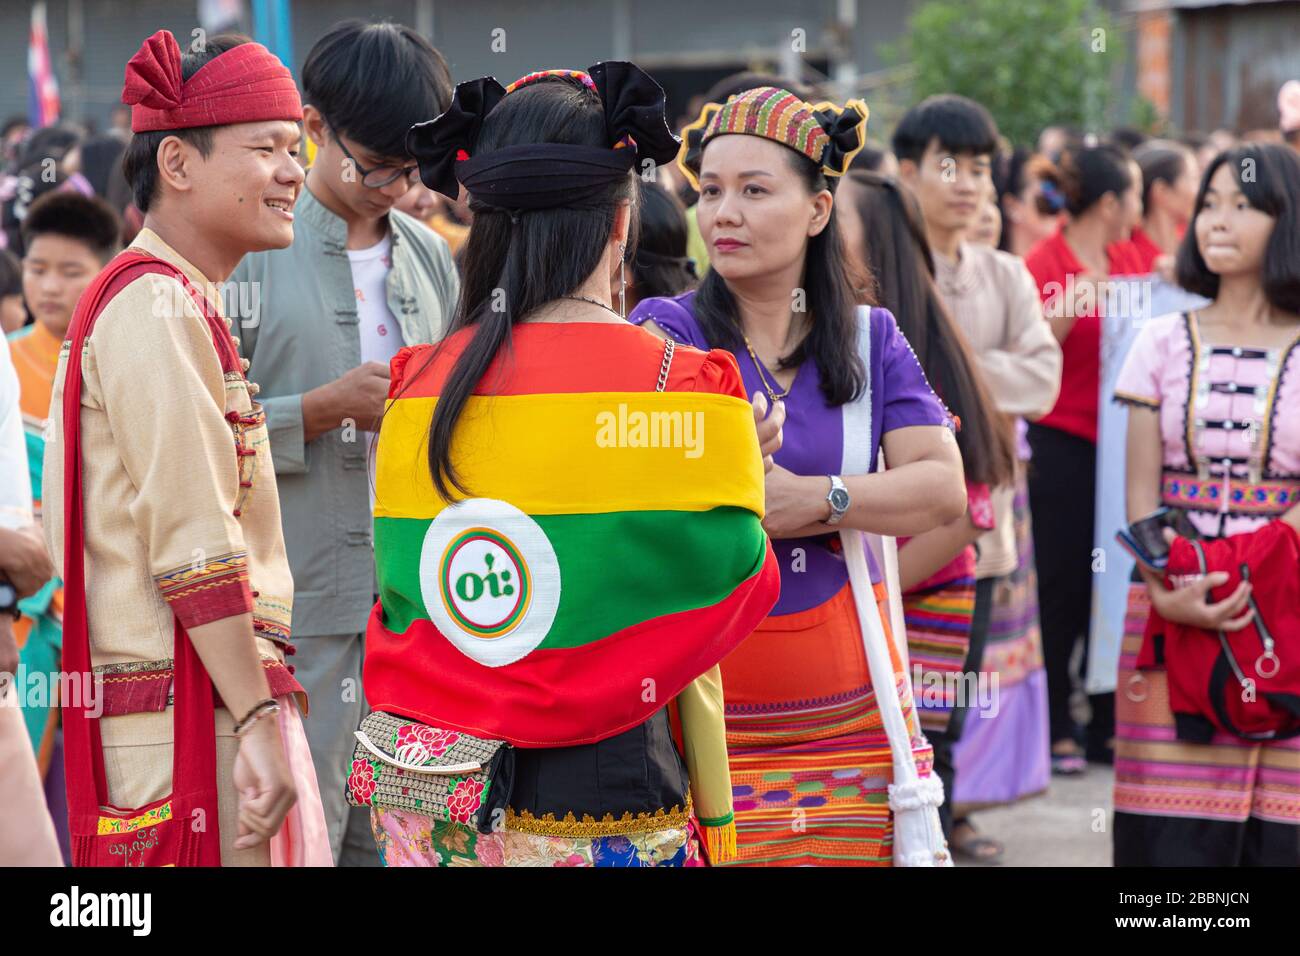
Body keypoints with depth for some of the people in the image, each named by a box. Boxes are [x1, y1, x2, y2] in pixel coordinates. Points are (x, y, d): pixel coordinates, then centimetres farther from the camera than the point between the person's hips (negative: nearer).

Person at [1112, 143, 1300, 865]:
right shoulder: (1164, 343, 10)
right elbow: (1140, 496, 4)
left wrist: (1241, 578, -17)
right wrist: (1168, 592, -13)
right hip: (1172, 623, 1)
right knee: (1174, 835, -5)